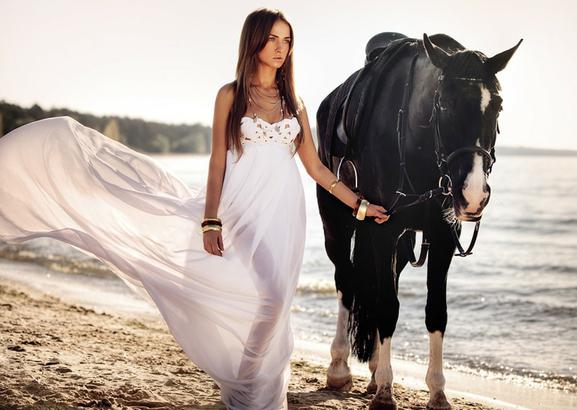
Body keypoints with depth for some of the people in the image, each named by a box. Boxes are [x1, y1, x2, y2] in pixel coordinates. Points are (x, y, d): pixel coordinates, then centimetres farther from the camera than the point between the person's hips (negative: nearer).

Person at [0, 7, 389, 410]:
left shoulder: (294, 103, 12)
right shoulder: (231, 96, 3)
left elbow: (317, 167, 14)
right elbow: (218, 163, -1)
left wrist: (360, 204, 10)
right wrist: (211, 221, -9)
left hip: (281, 215, 3)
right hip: (238, 212, -3)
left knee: (270, 300, 0)